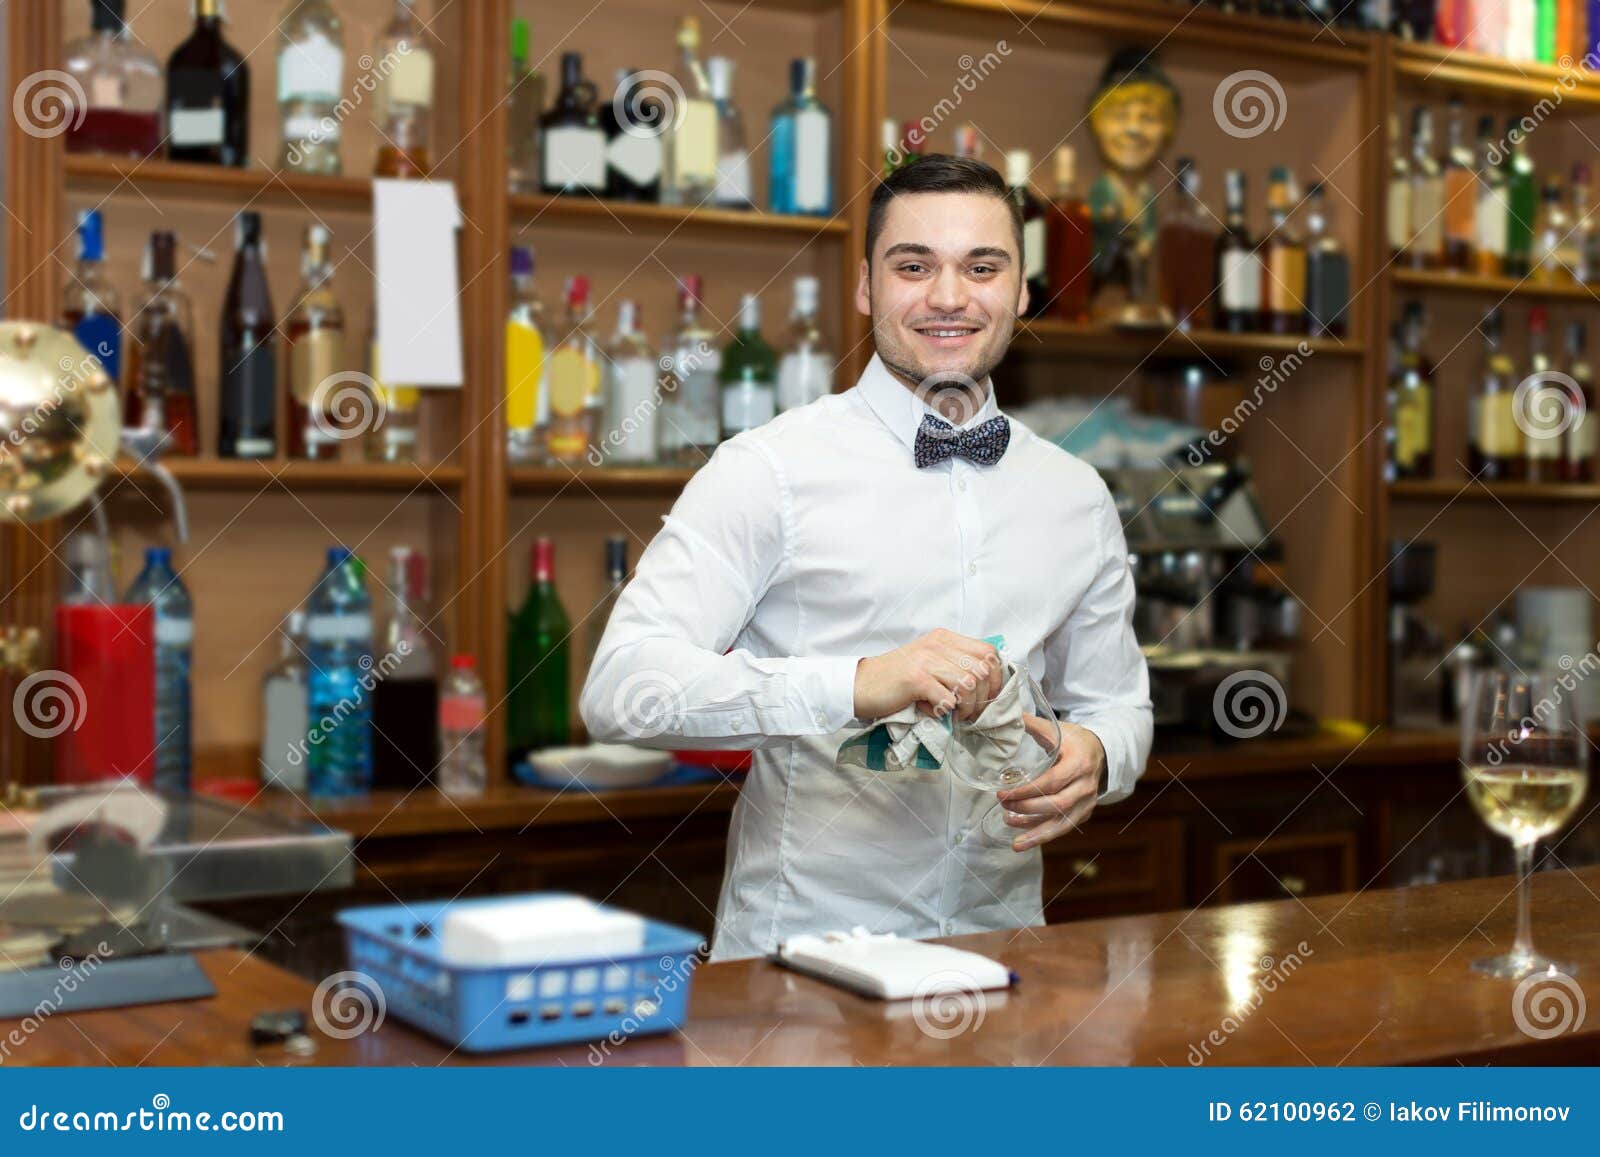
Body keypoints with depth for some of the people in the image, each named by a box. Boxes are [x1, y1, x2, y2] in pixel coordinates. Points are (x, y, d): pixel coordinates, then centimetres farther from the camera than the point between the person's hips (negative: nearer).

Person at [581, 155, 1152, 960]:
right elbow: (621, 689, -14)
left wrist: (1095, 757, 0)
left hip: (998, 943, 5)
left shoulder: (1075, 496, 13)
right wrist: (858, 684, -25)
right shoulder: (772, 470, -5)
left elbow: (1118, 702, 24)